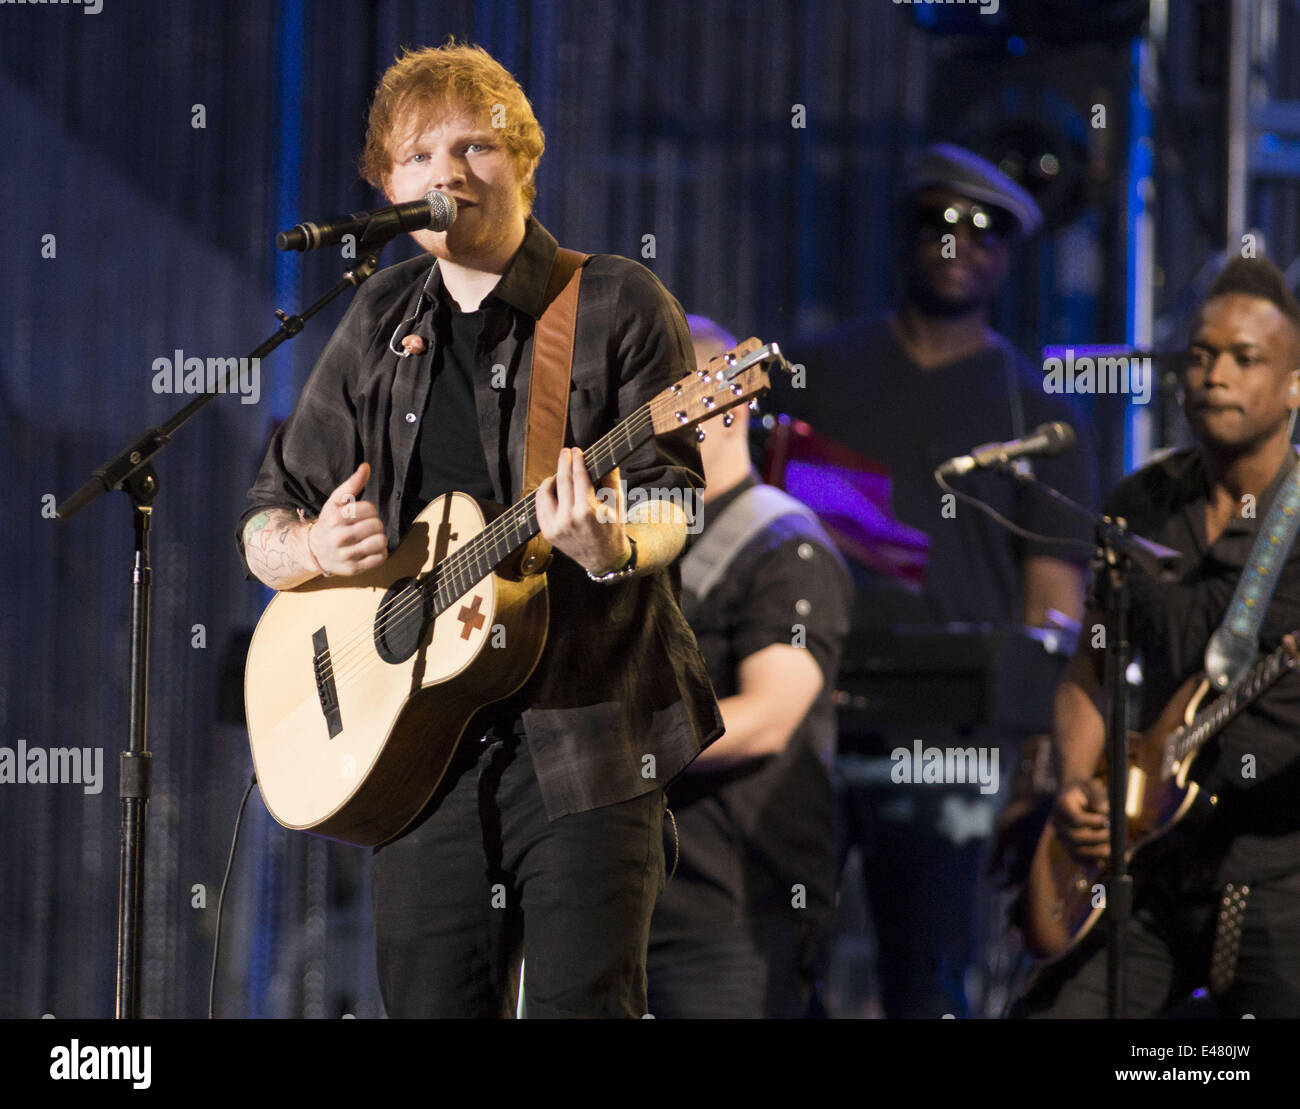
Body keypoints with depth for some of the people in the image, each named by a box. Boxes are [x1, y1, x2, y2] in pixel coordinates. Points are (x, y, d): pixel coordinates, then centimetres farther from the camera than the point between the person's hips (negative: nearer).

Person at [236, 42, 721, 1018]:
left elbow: (667, 498, -7)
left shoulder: (618, 304, 1)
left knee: (585, 1003, -9)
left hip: (584, 724, -4)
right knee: (429, 1002, 1)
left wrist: (614, 546, -30)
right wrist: (311, 550, -6)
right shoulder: (383, 325, 14)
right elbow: (265, 524, 18)